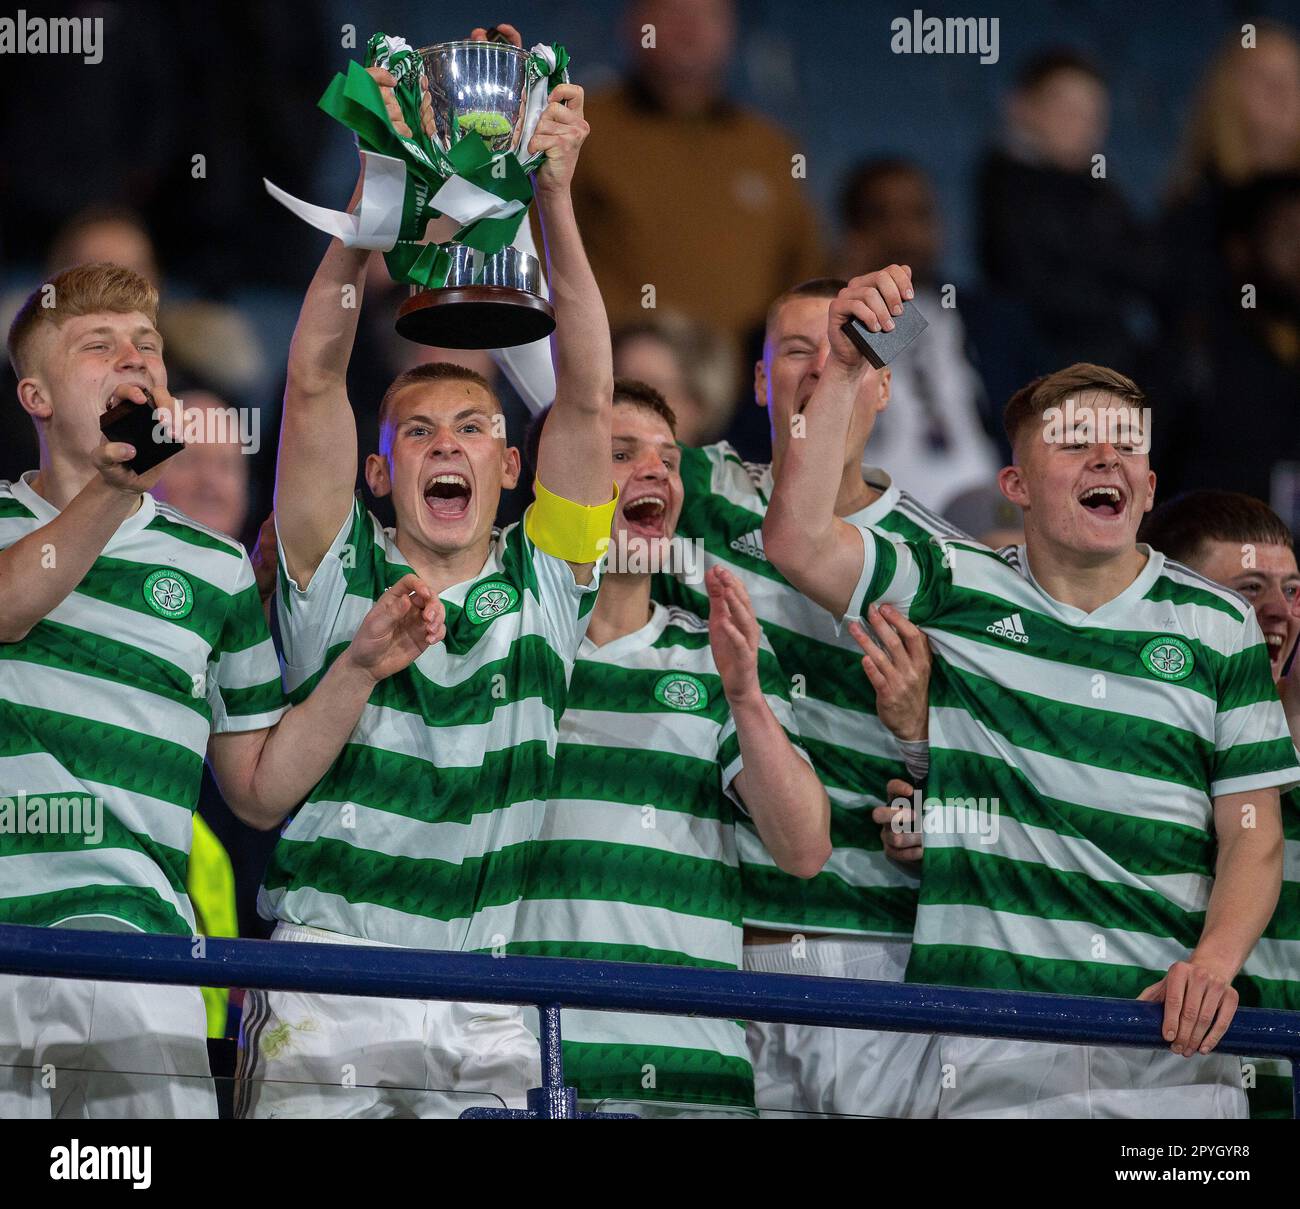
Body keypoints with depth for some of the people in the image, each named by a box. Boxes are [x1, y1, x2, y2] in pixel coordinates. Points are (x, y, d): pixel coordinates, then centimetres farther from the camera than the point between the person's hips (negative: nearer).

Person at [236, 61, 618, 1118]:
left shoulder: (546, 583, 10)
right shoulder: (339, 574, 7)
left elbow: (587, 397, 0)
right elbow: (315, 379, -2)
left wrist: (556, 200, -11)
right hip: (324, 981, -1)